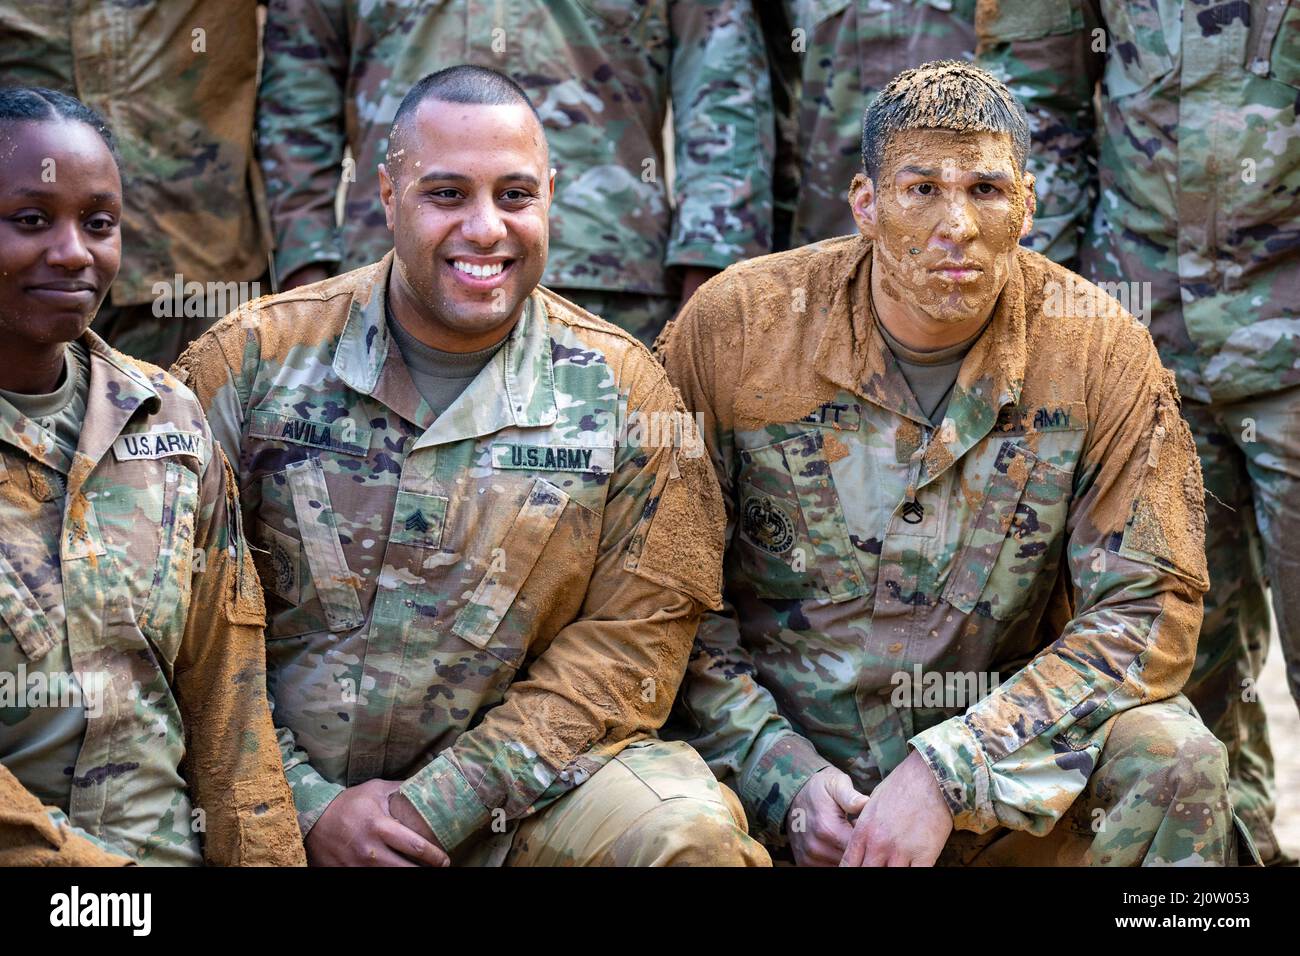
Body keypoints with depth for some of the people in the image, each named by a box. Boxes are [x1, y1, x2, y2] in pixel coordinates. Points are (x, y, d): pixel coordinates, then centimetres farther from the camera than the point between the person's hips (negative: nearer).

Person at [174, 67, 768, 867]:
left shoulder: (619, 389, -1)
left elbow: (630, 641, -5)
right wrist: (310, 803, -11)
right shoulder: (252, 361, -2)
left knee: (692, 829, -24)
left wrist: (436, 806, -12)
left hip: (521, 792, 0)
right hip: (291, 801, 0)